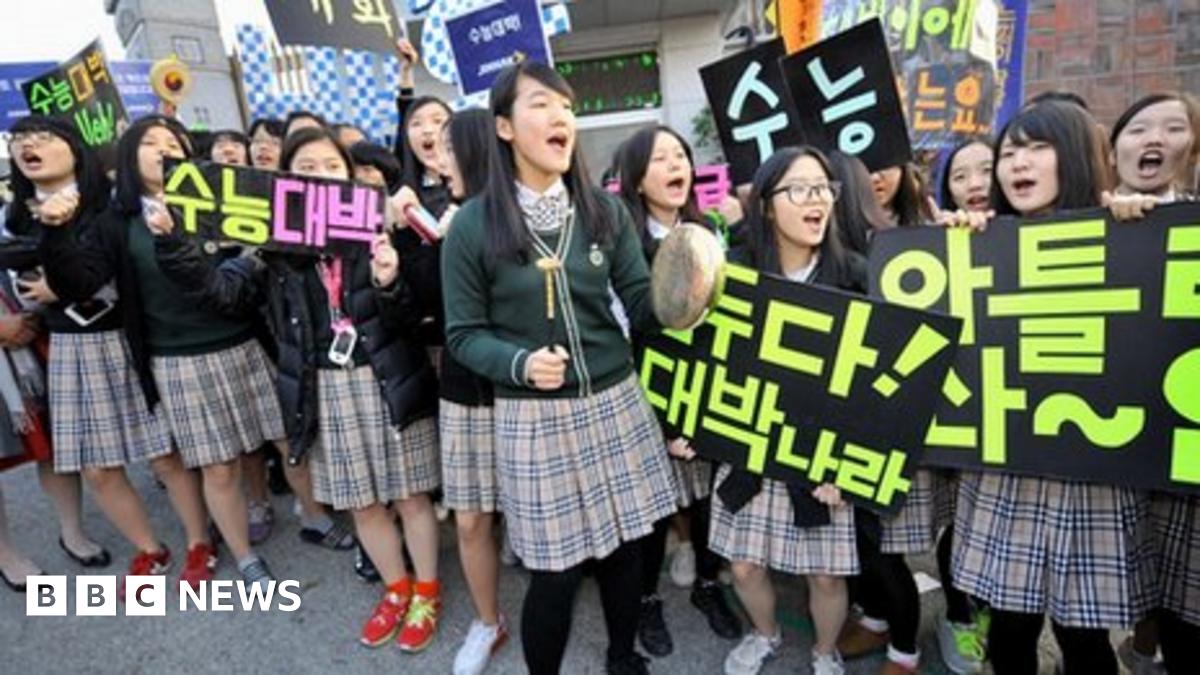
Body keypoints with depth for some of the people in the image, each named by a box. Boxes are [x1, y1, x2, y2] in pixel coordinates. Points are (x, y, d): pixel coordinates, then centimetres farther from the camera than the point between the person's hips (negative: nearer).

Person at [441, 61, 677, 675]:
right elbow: (463, 334, -4)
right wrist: (520, 364, -23)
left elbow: (643, 305, 0)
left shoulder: (605, 210, 1)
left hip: (615, 401, 3)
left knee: (624, 545, 16)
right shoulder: (473, 225, -7)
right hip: (532, 414, -3)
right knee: (556, 570, 6)